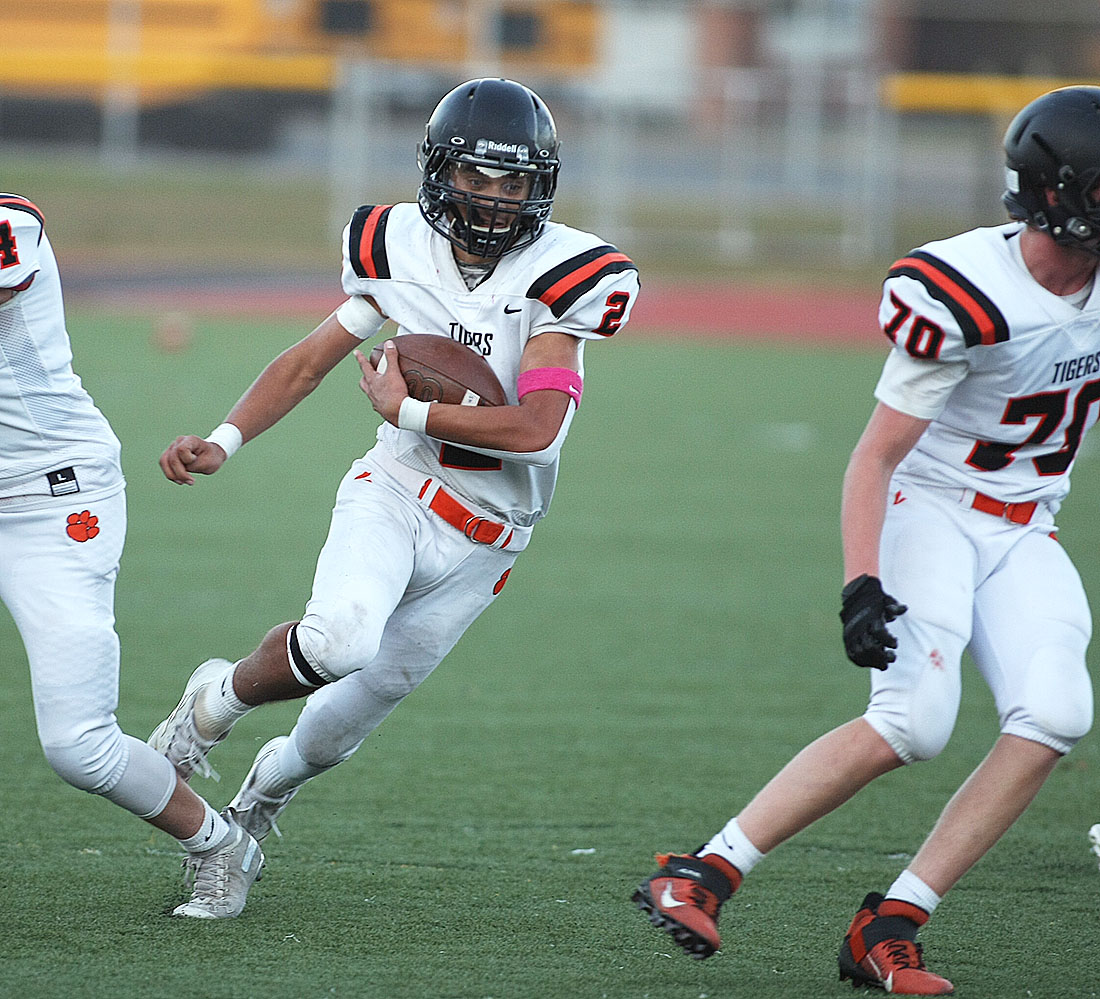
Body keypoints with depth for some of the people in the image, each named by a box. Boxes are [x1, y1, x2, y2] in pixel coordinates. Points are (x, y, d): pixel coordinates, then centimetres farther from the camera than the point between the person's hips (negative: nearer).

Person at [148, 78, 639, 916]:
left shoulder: (561, 276, -17)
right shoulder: (402, 250, -5)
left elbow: (535, 429, -23)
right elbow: (310, 361, 6)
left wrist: (405, 409, -17)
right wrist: (224, 440, -6)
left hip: (481, 542, 0)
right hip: (392, 494, 0)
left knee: (374, 691, 11)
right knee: (338, 639, -30)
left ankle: (279, 776, 46)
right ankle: (220, 698, 2)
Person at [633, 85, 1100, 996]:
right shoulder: (966, 297, -23)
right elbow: (876, 455, -20)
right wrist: (862, 585, -30)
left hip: (1024, 537, 6)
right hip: (929, 507, -6)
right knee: (914, 722, -26)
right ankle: (704, 875, -13)